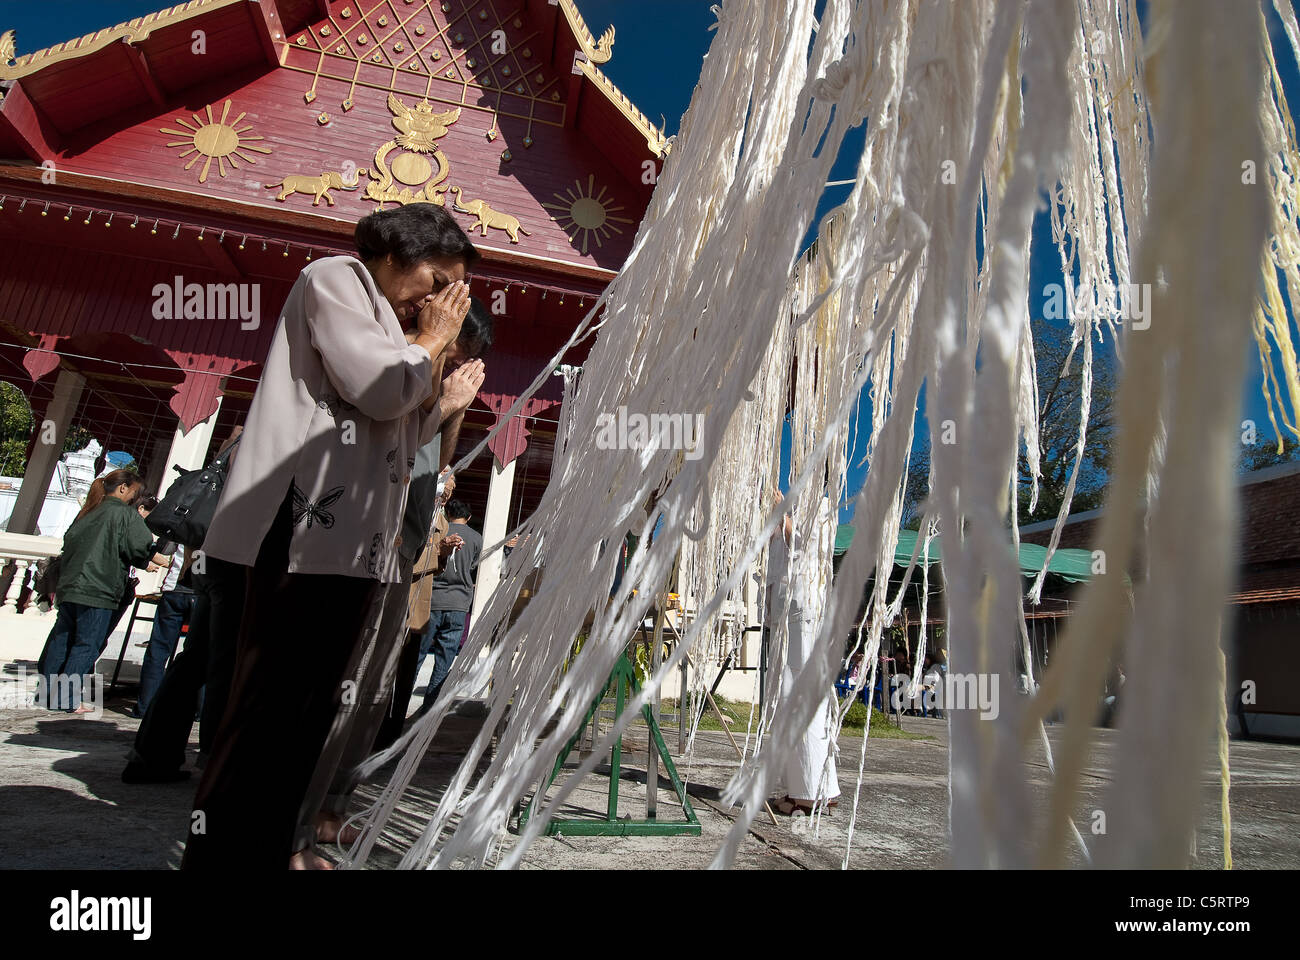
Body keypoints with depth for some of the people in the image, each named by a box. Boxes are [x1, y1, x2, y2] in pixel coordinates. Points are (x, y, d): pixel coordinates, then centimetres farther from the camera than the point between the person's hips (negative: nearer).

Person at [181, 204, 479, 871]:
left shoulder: (386, 317, 28)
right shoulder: (334, 279, 2)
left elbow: (413, 434, 24)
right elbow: (380, 390, -14)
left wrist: (434, 361, 13)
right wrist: (430, 342, 3)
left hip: (355, 543, 9)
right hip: (308, 534, -9)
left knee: (314, 704, 11)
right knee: (270, 703, -7)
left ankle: (270, 846, 22)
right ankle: (220, 852, 4)